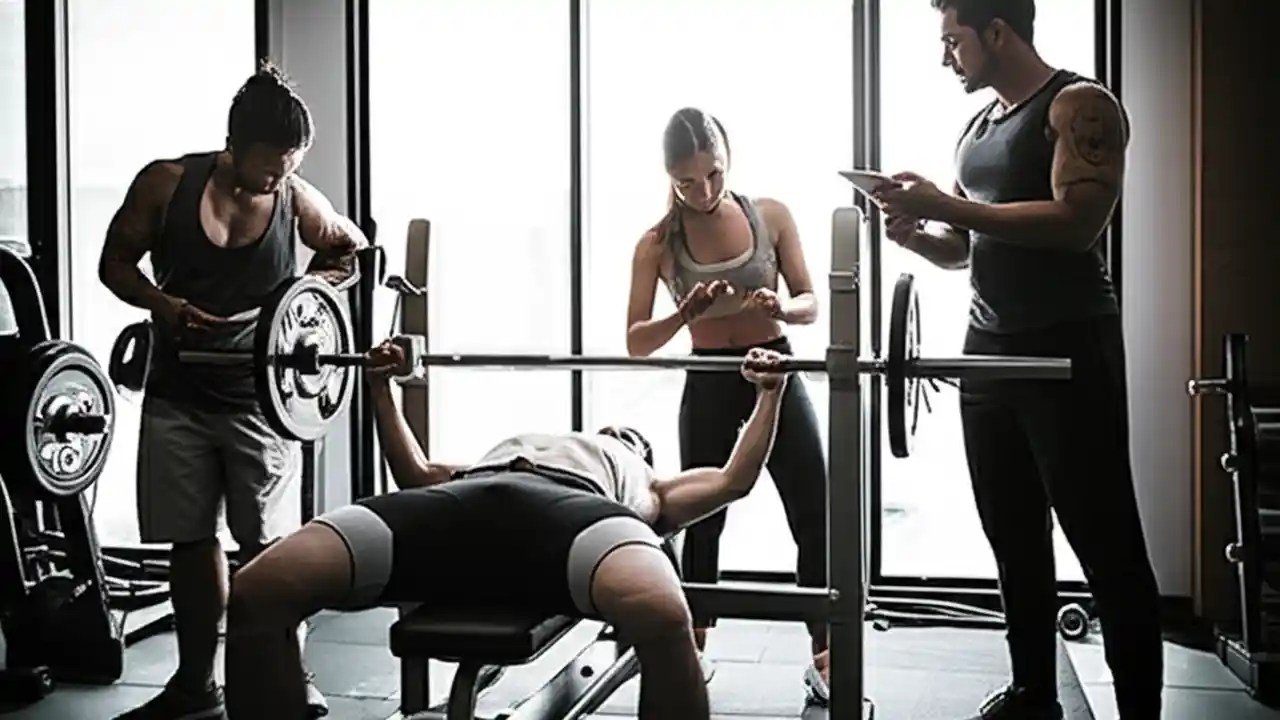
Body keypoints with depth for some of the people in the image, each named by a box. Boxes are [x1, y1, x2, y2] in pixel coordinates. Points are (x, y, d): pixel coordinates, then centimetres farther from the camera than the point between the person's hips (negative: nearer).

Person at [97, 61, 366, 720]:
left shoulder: (299, 203, -5)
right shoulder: (165, 184, -6)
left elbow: (353, 250, 13)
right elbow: (114, 263, 3)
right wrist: (163, 303, -16)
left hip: (258, 395, -2)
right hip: (177, 395, 2)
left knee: (266, 546, -1)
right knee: (191, 542, 10)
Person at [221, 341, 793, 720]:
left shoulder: (646, 493, 41)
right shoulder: (510, 445, 49)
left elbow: (733, 480, 35)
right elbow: (415, 475, 54)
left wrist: (768, 392, 37)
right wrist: (380, 385, 54)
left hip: (570, 506, -3)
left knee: (663, 617, -43)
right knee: (254, 593, -22)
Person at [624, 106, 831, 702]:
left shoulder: (771, 216, -4)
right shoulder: (658, 243, -7)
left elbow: (810, 303, -1)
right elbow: (636, 342, -10)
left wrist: (781, 307, -23)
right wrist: (685, 314, -29)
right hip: (708, 386, 0)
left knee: (816, 519, -1)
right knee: (702, 522, 9)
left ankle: (825, 656, 11)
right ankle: (693, 650, 25)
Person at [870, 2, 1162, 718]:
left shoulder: (1080, 106, -7)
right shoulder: (978, 126, 17)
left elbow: (1076, 223, -21)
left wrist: (947, 204, -20)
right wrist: (916, 231, 0)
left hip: (1070, 350, -8)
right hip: (989, 349, 8)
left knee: (1105, 541, -2)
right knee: (1014, 537, 12)